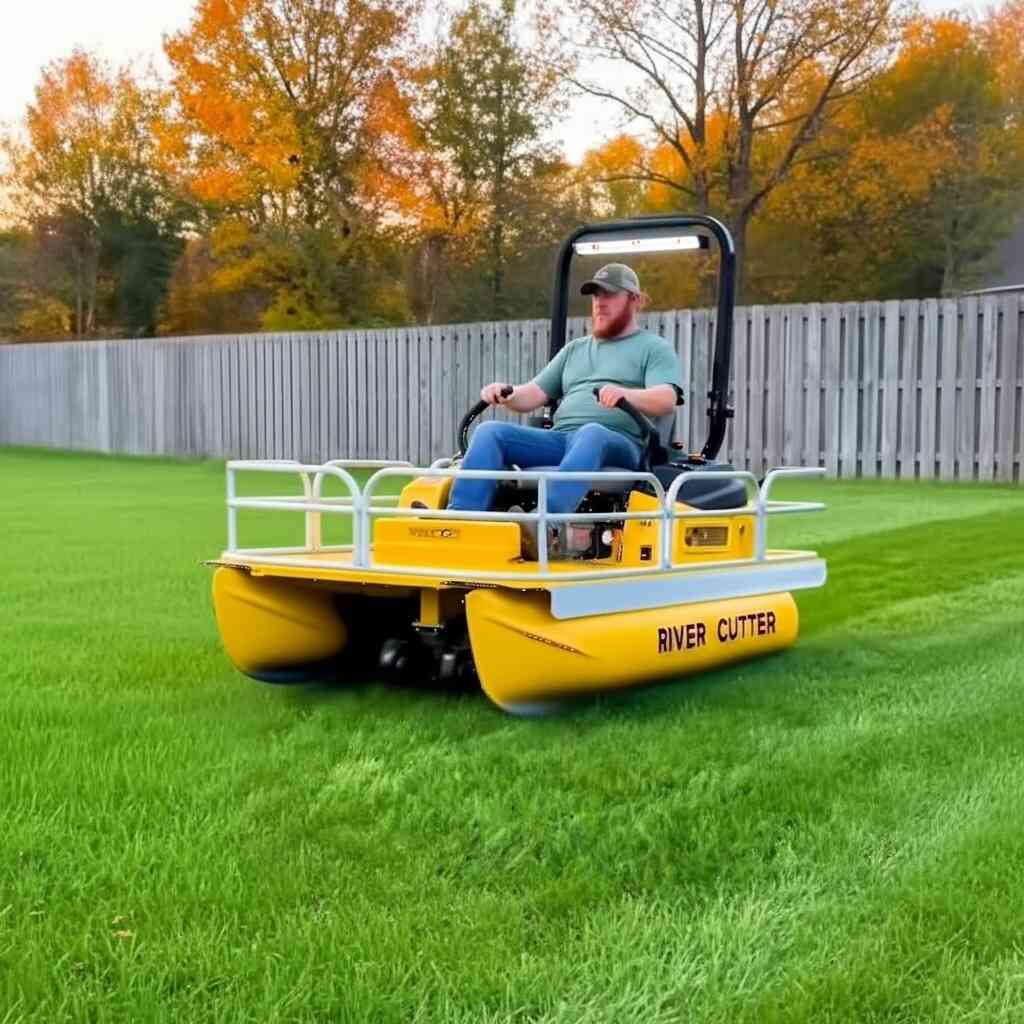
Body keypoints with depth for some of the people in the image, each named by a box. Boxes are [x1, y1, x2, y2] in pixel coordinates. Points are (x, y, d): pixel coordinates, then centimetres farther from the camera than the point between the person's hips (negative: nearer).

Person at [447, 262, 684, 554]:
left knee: (590, 434, -41)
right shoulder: (575, 349, 31)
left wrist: (625, 394, -26)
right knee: (490, 431, -18)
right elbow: (535, 394, 24)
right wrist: (506, 395, -1)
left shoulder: (654, 348, 14)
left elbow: (666, 400, -5)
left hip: (617, 442, -5)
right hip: (559, 438, 5)